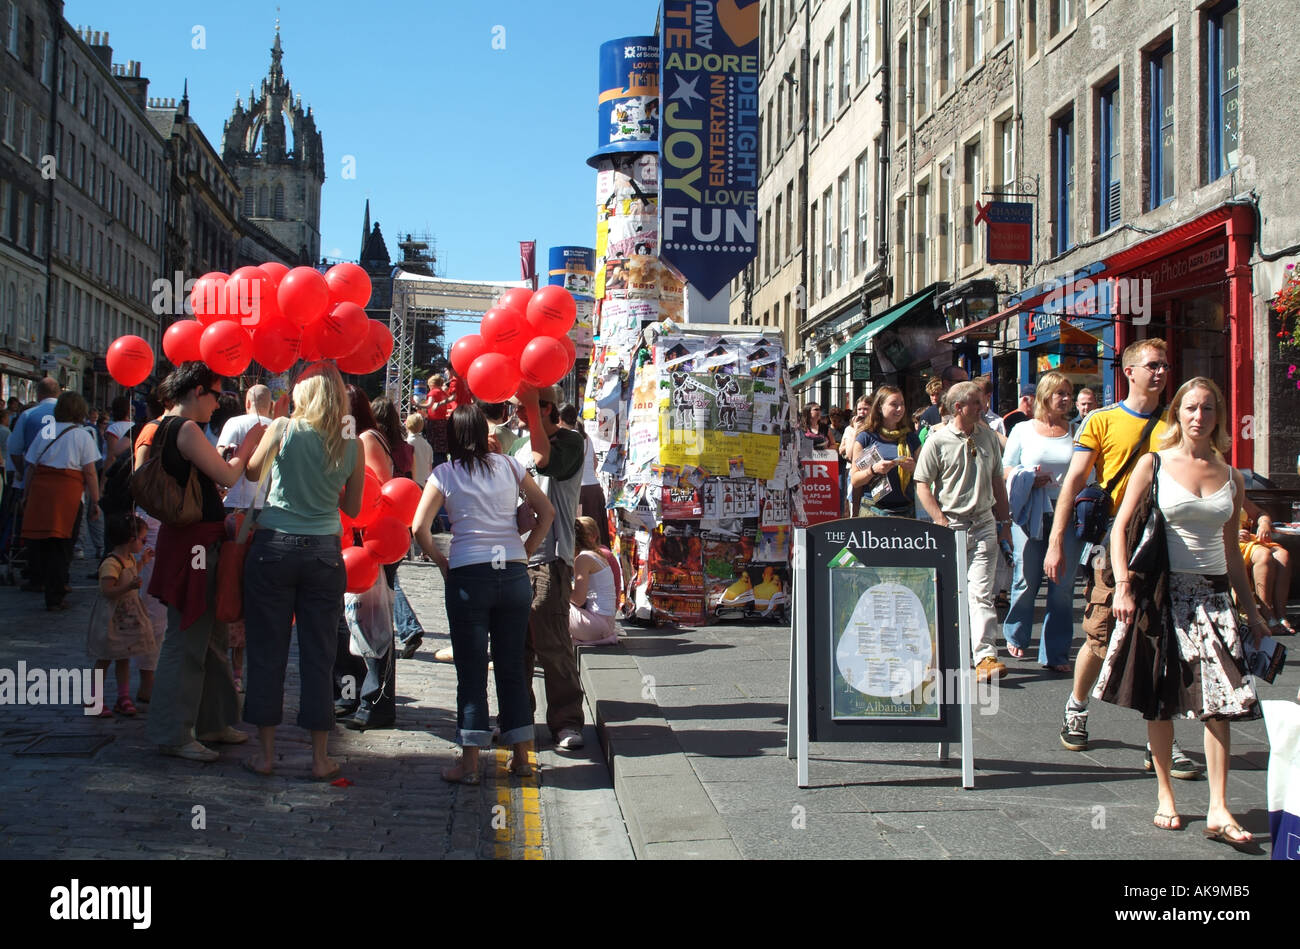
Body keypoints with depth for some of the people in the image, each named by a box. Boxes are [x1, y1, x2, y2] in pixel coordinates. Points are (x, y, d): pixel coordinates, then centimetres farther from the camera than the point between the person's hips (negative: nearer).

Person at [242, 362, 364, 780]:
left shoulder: (282, 429, -4)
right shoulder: (352, 446, 0)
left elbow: (251, 473, 10)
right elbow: (352, 508, 8)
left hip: (274, 546, -1)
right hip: (324, 553, 1)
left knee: (267, 653, 7)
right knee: (318, 657, 6)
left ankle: (265, 753, 12)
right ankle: (320, 757, 10)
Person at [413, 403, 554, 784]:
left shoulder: (445, 473, -1)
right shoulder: (508, 466, 7)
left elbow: (420, 528, -9)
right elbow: (547, 512, 10)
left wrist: (441, 561, 4)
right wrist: (525, 553, 13)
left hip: (468, 576, -3)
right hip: (514, 574, 3)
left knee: (471, 670, 2)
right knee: (512, 666, 11)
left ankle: (470, 762, 4)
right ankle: (521, 756, 17)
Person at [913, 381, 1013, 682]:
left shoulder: (988, 436, 8)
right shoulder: (938, 440, -5)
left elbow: (997, 482, 17)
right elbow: (922, 485, -4)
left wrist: (1004, 520, 15)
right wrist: (942, 522, -11)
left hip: (984, 524, 2)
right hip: (951, 525, -2)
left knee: (981, 593, -6)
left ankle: (985, 657, -11)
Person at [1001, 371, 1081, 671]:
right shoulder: (1023, 430, 8)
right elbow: (1005, 470, 9)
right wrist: (1028, 479, -9)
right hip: (1030, 514, -1)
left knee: (1062, 585, 0)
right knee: (1026, 581, 3)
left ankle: (1055, 654, 7)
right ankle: (1016, 637, 27)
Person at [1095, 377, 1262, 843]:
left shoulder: (1231, 478, 9)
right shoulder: (1154, 464, -1)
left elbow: (1231, 550, 16)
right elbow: (1121, 527, -5)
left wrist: (1251, 611, 15)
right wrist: (1123, 586, -16)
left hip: (1214, 593, 3)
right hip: (1163, 590, -2)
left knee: (1220, 699, -6)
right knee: (1160, 701, 4)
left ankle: (1218, 809, -3)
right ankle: (1165, 796, 18)